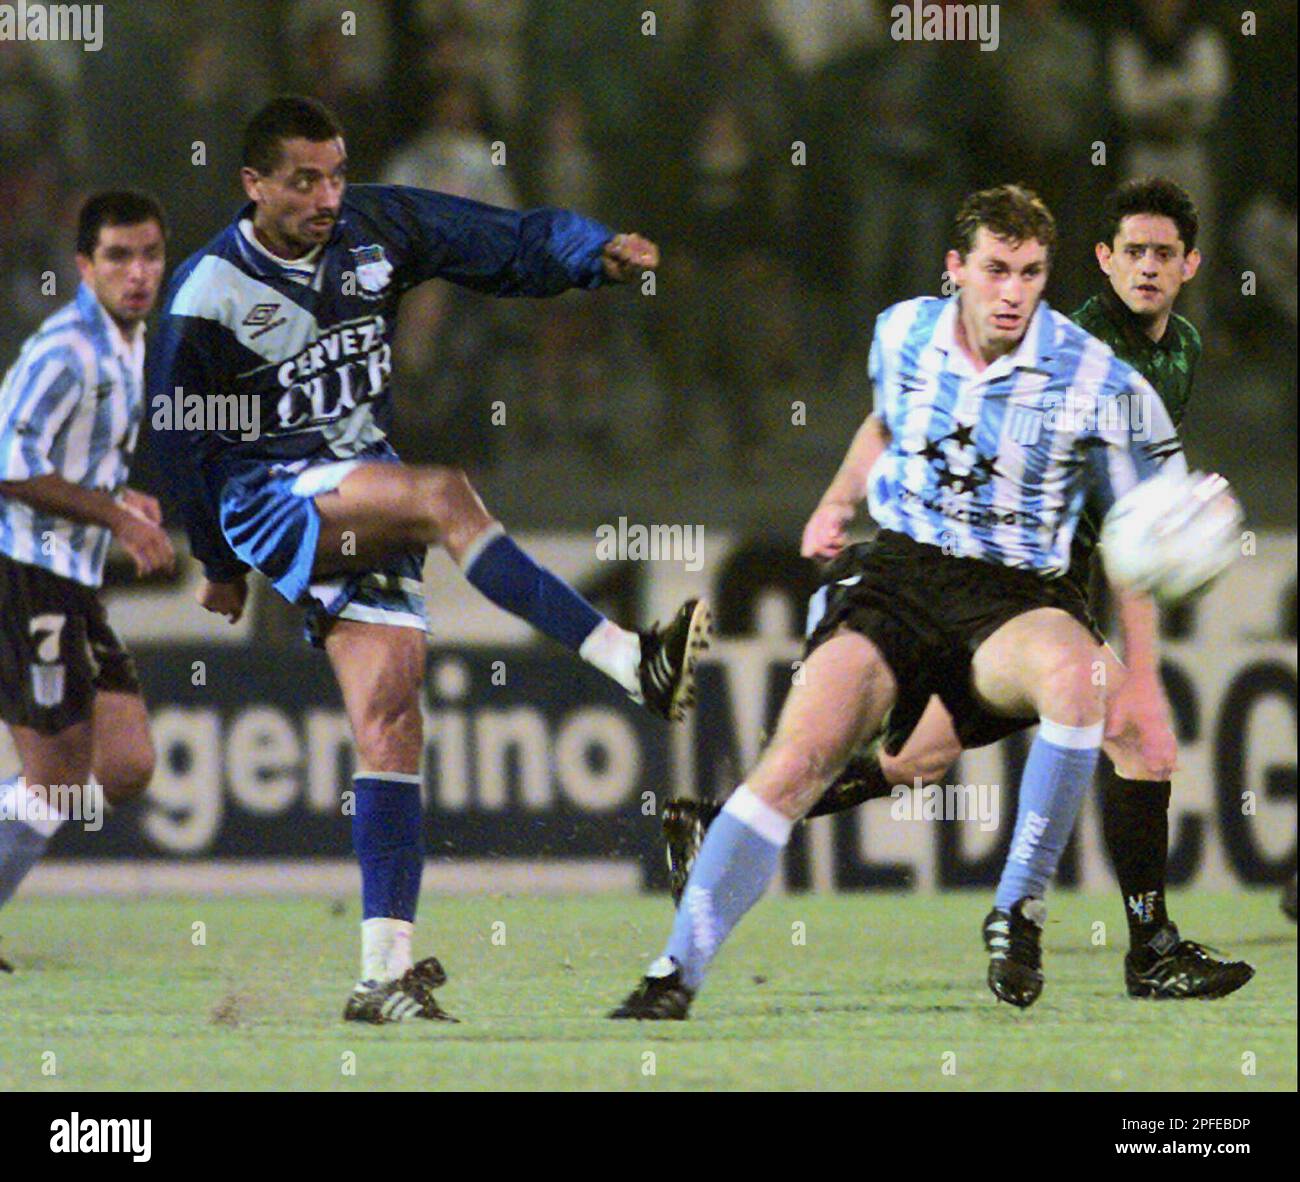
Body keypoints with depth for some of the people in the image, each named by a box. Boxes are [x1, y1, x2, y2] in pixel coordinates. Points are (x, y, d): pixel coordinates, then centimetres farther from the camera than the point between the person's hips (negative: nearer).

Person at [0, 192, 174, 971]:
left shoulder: (128, 346, 15)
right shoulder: (66, 350, -16)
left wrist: (123, 502, 10)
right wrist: (117, 516, -18)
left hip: (74, 585, 9)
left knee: (127, 770, 4)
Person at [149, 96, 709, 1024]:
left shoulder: (376, 228, 3)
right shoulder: (211, 292, -8)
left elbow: (510, 243, 6)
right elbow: (182, 437, 2)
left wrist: (599, 251, -14)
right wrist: (221, 565, 10)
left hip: (367, 496, 5)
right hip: (271, 494, -5)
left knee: (389, 717, -9)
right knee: (445, 495, -32)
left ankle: (386, 972, -11)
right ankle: (632, 663, -39)